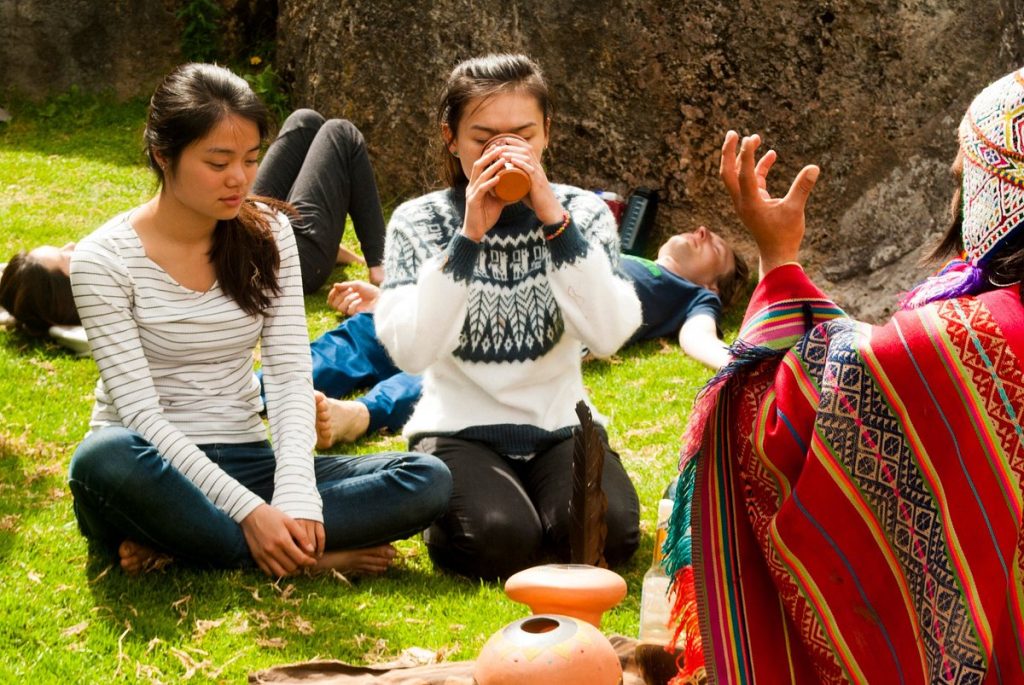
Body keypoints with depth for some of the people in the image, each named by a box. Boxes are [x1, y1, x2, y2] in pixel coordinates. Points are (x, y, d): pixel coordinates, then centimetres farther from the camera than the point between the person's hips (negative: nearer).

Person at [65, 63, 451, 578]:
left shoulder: (268, 233, 4)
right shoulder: (103, 259, -9)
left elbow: (291, 374, -3)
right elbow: (140, 413, -16)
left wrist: (296, 495, -21)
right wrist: (249, 511, -26)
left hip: (247, 462, 4)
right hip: (152, 472, -4)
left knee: (428, 480, -17)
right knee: (105, 457, -41)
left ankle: (173, 540, -22)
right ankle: (313, 556, -26)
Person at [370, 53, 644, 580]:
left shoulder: (582, 212, -1)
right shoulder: (418, 222, -4)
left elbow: (608, 336, -18)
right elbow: (410, 353, -20)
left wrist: (555, 220, -24)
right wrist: (468, 237, -24)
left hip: (559, 424, 1)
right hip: (460, 430, -1)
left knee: (608, 532, -27)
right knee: (499, 542, -30)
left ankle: (535, 493, 6)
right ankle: (454, 497, 5)